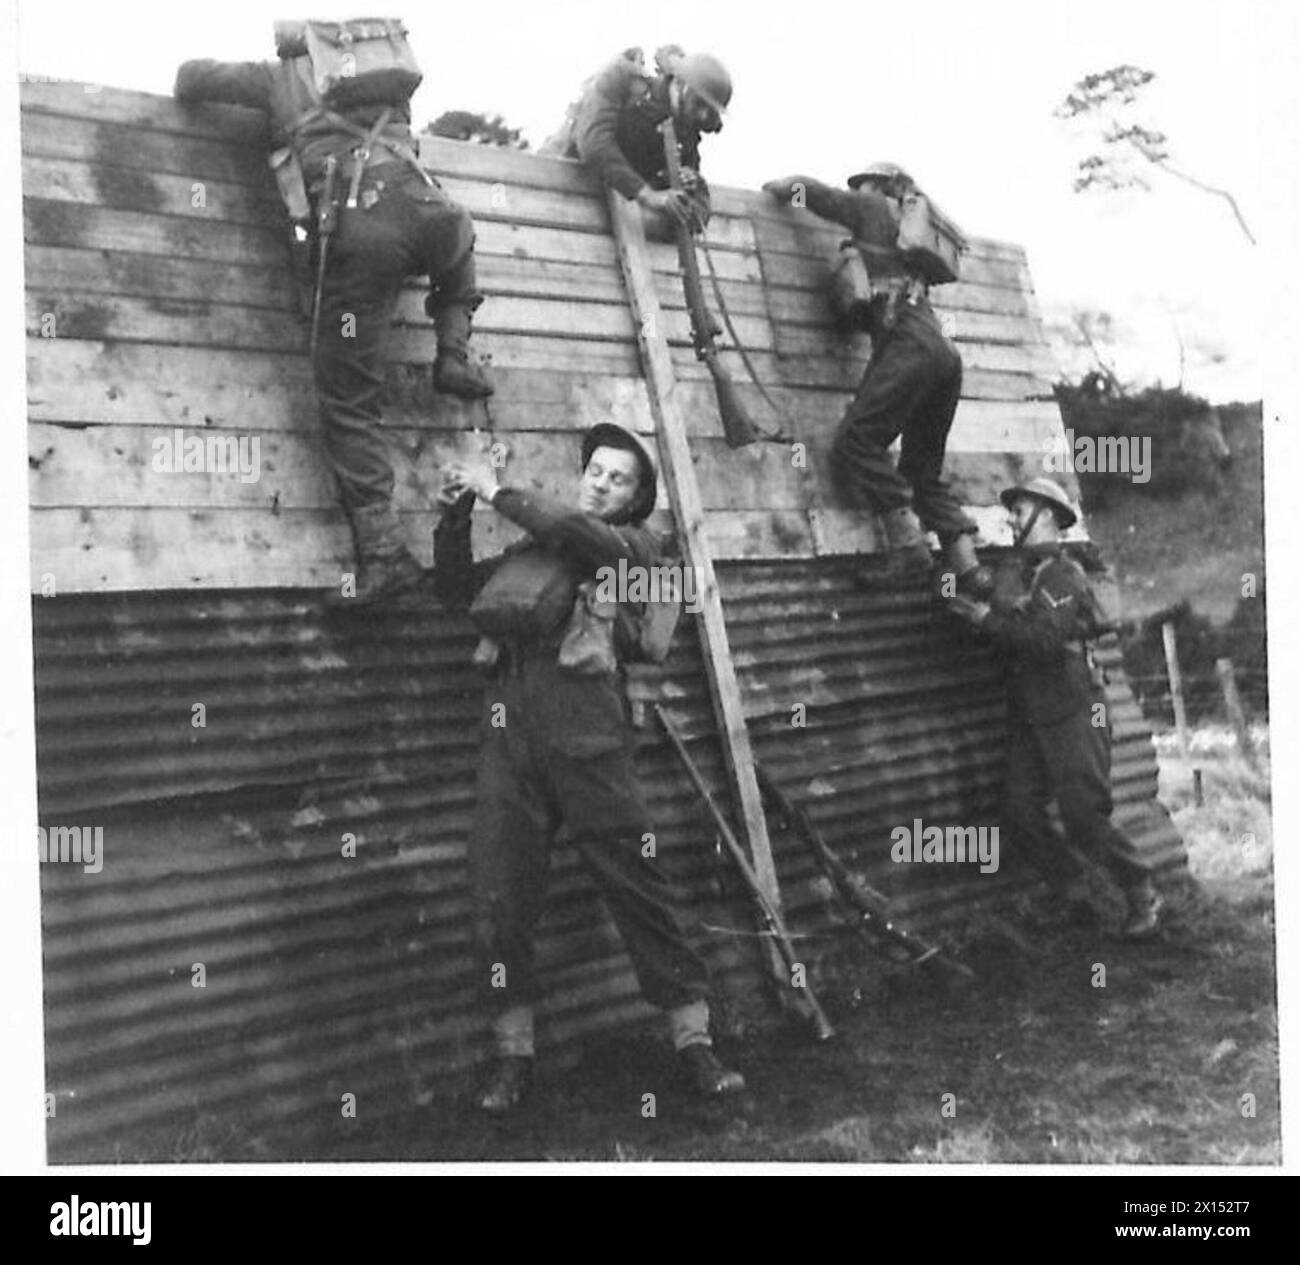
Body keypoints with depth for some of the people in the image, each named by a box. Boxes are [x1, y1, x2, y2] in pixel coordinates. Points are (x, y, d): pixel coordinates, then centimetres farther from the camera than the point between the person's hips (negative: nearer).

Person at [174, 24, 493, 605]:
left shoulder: (282, 78, 22)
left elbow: (191, 77, 22)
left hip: (356, 221, -3)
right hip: (421, 202, 3)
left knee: (347, 399, 3)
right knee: (459, 240, 42)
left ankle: (382, 550, -6)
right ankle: (454, 352, 21)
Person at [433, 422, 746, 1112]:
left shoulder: (633, 544, 14)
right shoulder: (529, 549, 25)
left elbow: (579, 532, -6)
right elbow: (454, 588, 25)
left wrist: (497, 492, 2)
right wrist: (455, 514, 11)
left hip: (586, 734, -3)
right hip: (509, 734, 3)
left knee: (638, 885, -4)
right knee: (502, 894, 1)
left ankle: (693, 1041, 3)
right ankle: (513, 1052, 11)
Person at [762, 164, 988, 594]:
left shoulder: (875, 210, 12)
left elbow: (809, 190, 10)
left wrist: (778, 186, 29)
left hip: (909, 344, -9)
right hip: (944, 353, 9)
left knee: (857, 440, -13)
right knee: (922, 469, 10)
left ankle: (909, 548, -22)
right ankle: (968, 568, -1)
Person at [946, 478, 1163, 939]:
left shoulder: (1064, 575, -12)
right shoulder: (1015, 569, 12)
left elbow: (1046, 638, -25)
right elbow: (1008, 631, 14)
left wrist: (988, 619, -20)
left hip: (1073, 711, -8)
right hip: (1029, 713, 8)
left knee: (1084, 815, -10)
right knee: (1020, 811, 0)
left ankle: (1142, 896, 4)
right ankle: (1072, 894, 13)